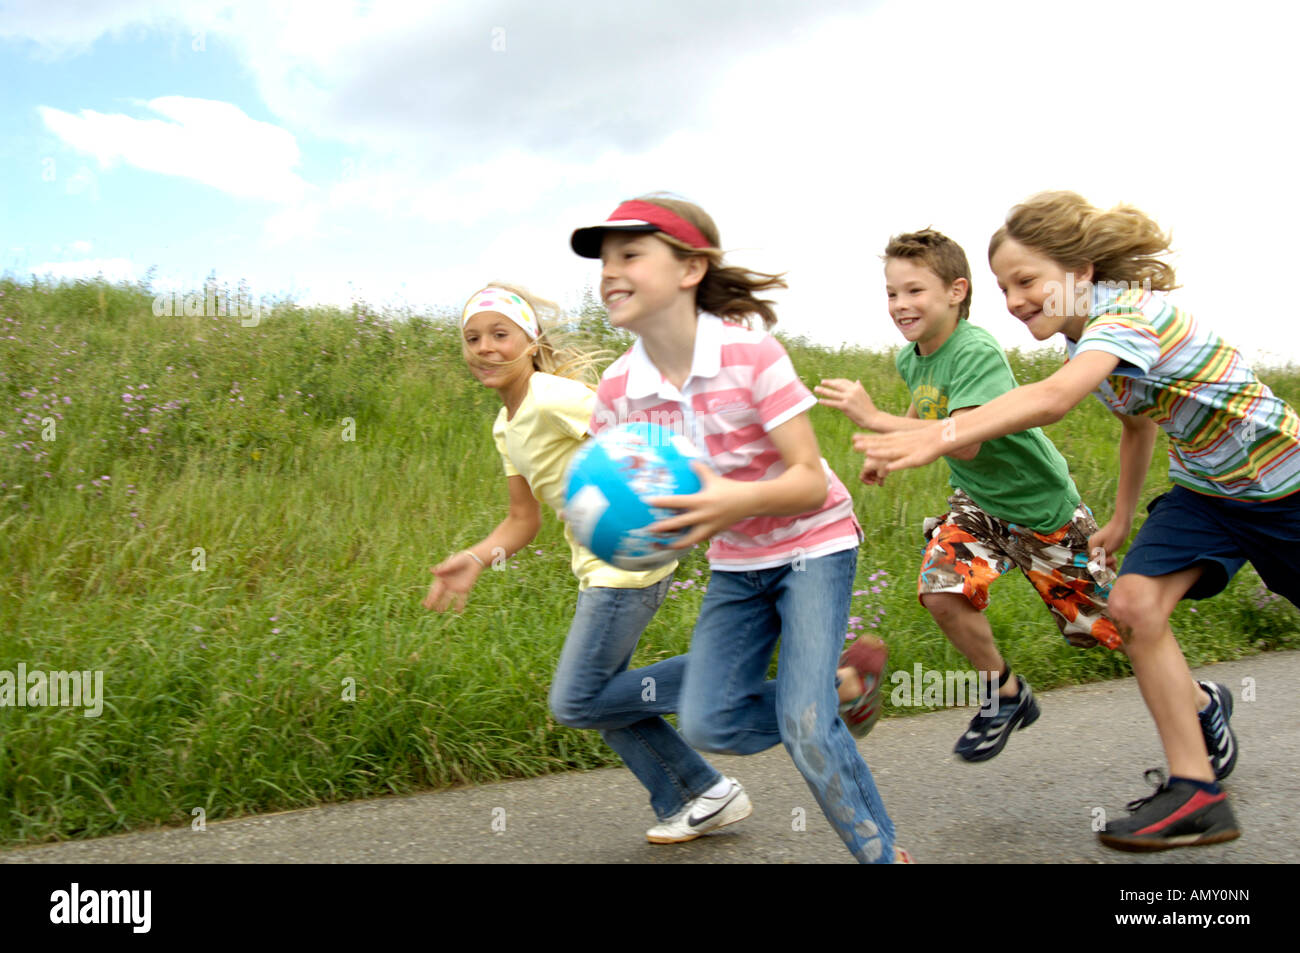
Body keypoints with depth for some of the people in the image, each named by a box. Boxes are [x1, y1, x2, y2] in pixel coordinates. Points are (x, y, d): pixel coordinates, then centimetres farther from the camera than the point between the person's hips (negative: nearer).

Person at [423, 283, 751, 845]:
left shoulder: (553, 398, -15)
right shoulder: (506, 427, 14)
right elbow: (522, 520, 13)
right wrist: (475, 560, -3)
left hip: (630, 559, -9)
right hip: (600, 566, 9)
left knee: (575, 702, -7)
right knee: (596, 698, 12)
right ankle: (702, 797, 24)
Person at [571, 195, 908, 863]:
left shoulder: (752, 355, -24)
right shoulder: (618, 389, -11)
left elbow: (811, 481, -25)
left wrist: (741, 499, -45)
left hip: (812, 544, -5)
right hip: (736, 563, 5)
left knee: (804, 723, -16)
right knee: (708, 723, -2)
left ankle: (883, 852, 8)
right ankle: (837, 692, 24)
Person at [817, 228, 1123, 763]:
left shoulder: (977, 351, -28)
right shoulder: (910, 359, -2)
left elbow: (965, 441, -40)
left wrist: (875, 421, -42)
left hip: (1041, 504, -6)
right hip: (978, 502, 6)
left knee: (1107, 624, 2)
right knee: (942, 592, -19)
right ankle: (1005, 695, 6)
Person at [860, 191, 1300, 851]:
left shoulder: (1124, 313, -30)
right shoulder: (1090, 338, -1)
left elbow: (1052, 400, -49)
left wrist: (937, 440, -59)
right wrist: (1122, 518, 18)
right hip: (1203, 486, 7)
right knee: (1134, 603, -12)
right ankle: (1196, 791, -3)